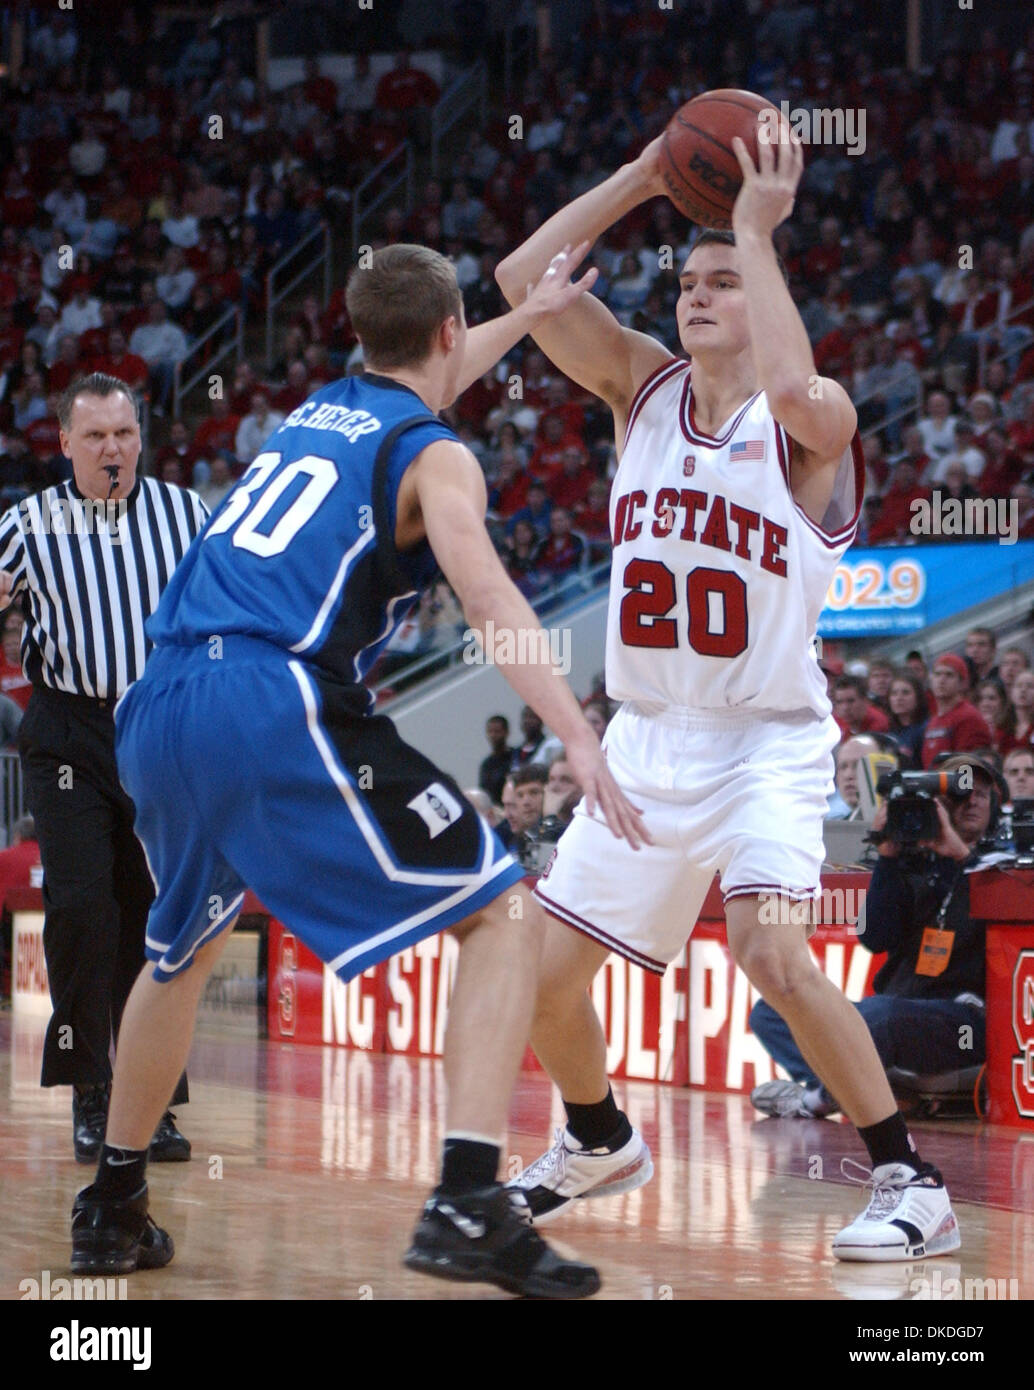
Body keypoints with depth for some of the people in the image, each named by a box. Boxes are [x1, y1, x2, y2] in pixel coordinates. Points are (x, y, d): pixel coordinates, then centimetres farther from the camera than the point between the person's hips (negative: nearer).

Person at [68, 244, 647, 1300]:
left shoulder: (318, 409, 26)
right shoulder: (434, 457, 4)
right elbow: (485, 595, -15)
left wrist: (527, 316, 62)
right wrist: (578, 739, -23)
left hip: (160, 709, 7)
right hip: (280, 707, -7)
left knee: (182, 951, 31)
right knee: (505, 916, -2)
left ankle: (112, 1206, 36)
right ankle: (467, 1204, -17)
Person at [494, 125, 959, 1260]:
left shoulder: (812, 424, -10)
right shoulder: (641, 386, 5)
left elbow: (792, 387, -35)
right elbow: (524, 280, -4)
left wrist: (757, 231, -24)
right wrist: (644, 176, -8)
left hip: (766, 741, -6)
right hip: (647, 740, 6)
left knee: (769, 949, -28)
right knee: (540, 973, 8)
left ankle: (911, 1184, -18)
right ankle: (598, 1143, 37)